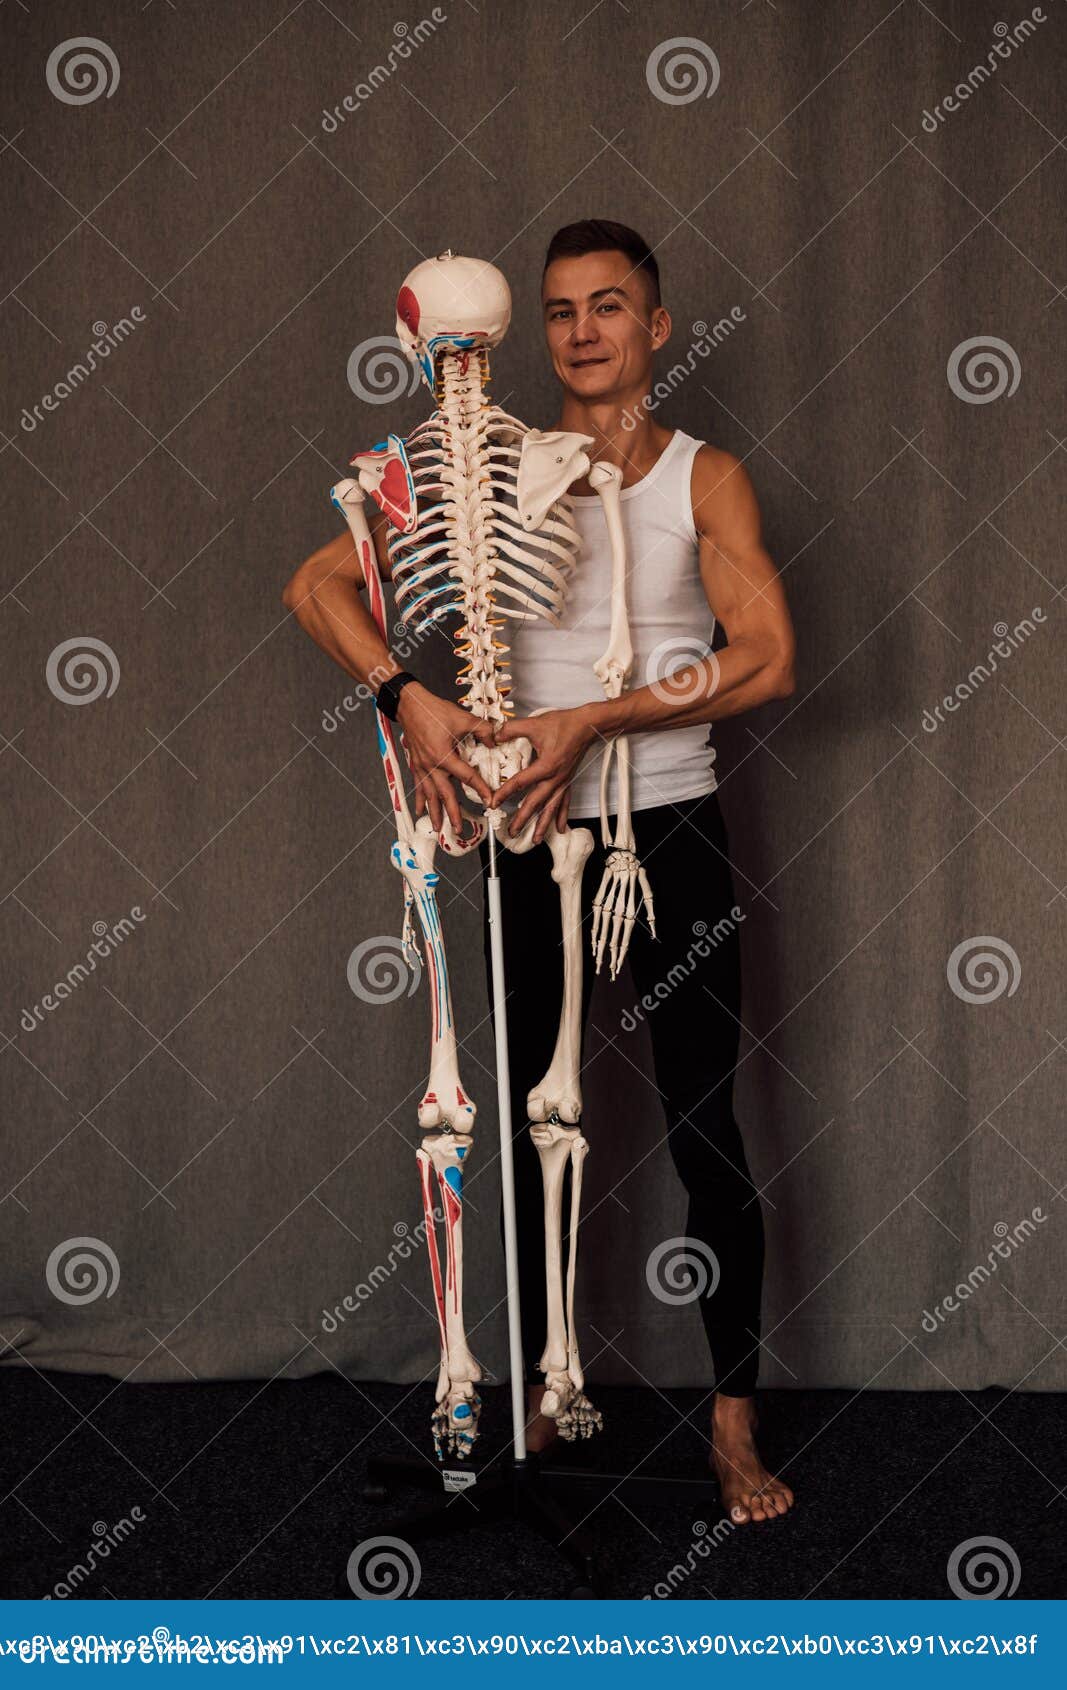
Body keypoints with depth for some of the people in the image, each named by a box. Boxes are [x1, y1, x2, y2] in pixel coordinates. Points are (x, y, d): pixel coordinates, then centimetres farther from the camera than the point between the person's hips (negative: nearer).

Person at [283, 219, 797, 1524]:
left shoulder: (705, 478, -1)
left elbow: (766, 660, -13)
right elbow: (317, 583, -1)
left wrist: (593, 722, -20)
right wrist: (408, 697, -18)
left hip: (670, 837, -2)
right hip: (533, 840, 2)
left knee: (704, 1133, 1)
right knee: (533, 1125, 10)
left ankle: (734, 1422, 13)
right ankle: (541, 1396, 26)